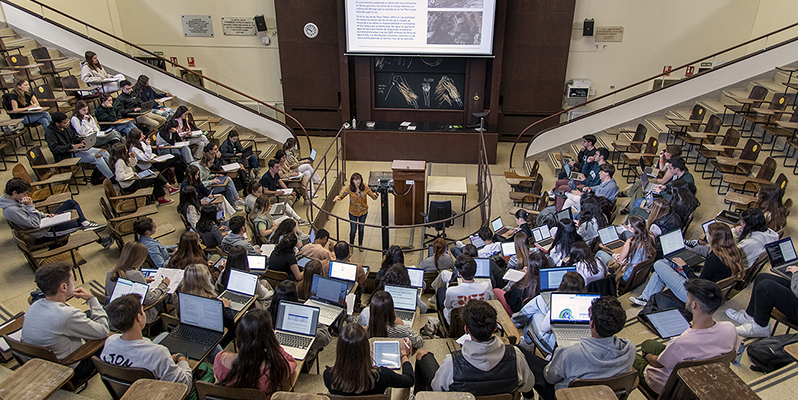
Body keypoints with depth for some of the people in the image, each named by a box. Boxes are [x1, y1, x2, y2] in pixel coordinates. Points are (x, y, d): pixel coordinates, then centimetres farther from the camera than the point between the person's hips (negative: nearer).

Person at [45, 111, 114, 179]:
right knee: (97, 157, -24)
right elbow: (54, 149, -22)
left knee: (104, 152, -3)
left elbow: (74, 136, 23)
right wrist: (72, 146, -25)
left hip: (76, 149, 9)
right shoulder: (49, 132, -14)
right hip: (67, 156, -9)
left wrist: (81, 140, 1)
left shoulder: (66, 127, 8)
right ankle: (112, 178, -18)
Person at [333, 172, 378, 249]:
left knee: (361, 229, 20)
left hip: (363, 212, 1)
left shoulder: (365, 187, -15)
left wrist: (375, 195, -36)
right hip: (353, 213, -1)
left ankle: (360, 244, 42)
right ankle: (351, 245, 33)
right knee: (353, 230, 7)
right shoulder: (349, 188, -18)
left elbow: (373, 196, -12)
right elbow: (341, 195, -9)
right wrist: (337, 197, -32)